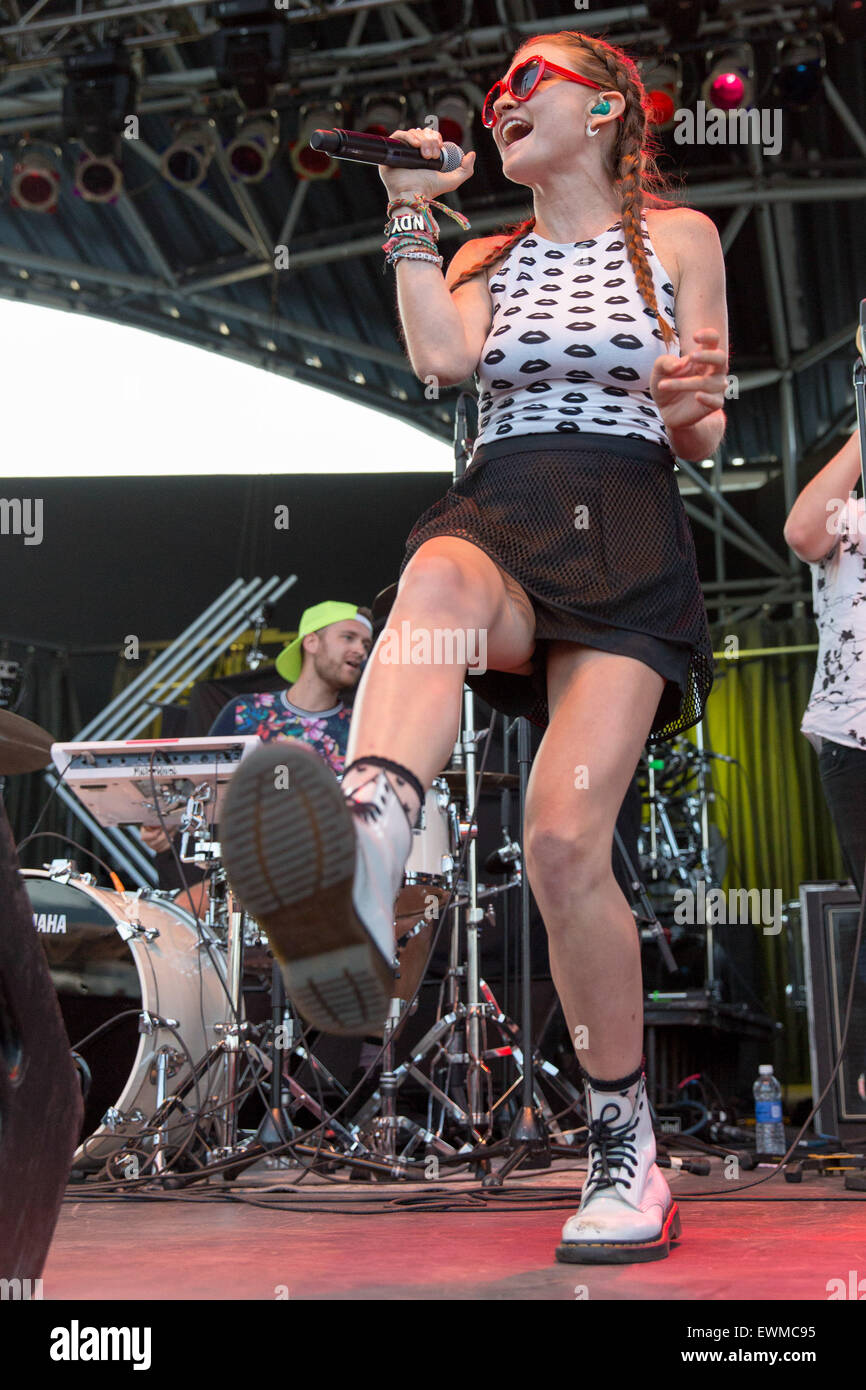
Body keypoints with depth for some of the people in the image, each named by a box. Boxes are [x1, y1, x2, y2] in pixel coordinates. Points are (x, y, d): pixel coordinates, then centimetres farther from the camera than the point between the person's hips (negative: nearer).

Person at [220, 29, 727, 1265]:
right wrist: (410, 212, 8)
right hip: (500, 514, 2)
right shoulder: (485, 258, 23)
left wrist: (695, 405, -10)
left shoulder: (679, 237, 15)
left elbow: (699, 440, 13)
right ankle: (362, 856, -68)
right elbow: (442, 357, 0)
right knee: (440, 572, -40)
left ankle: (627, 1152, -2)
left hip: (629, 535, -2)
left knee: (564, 839, -19)